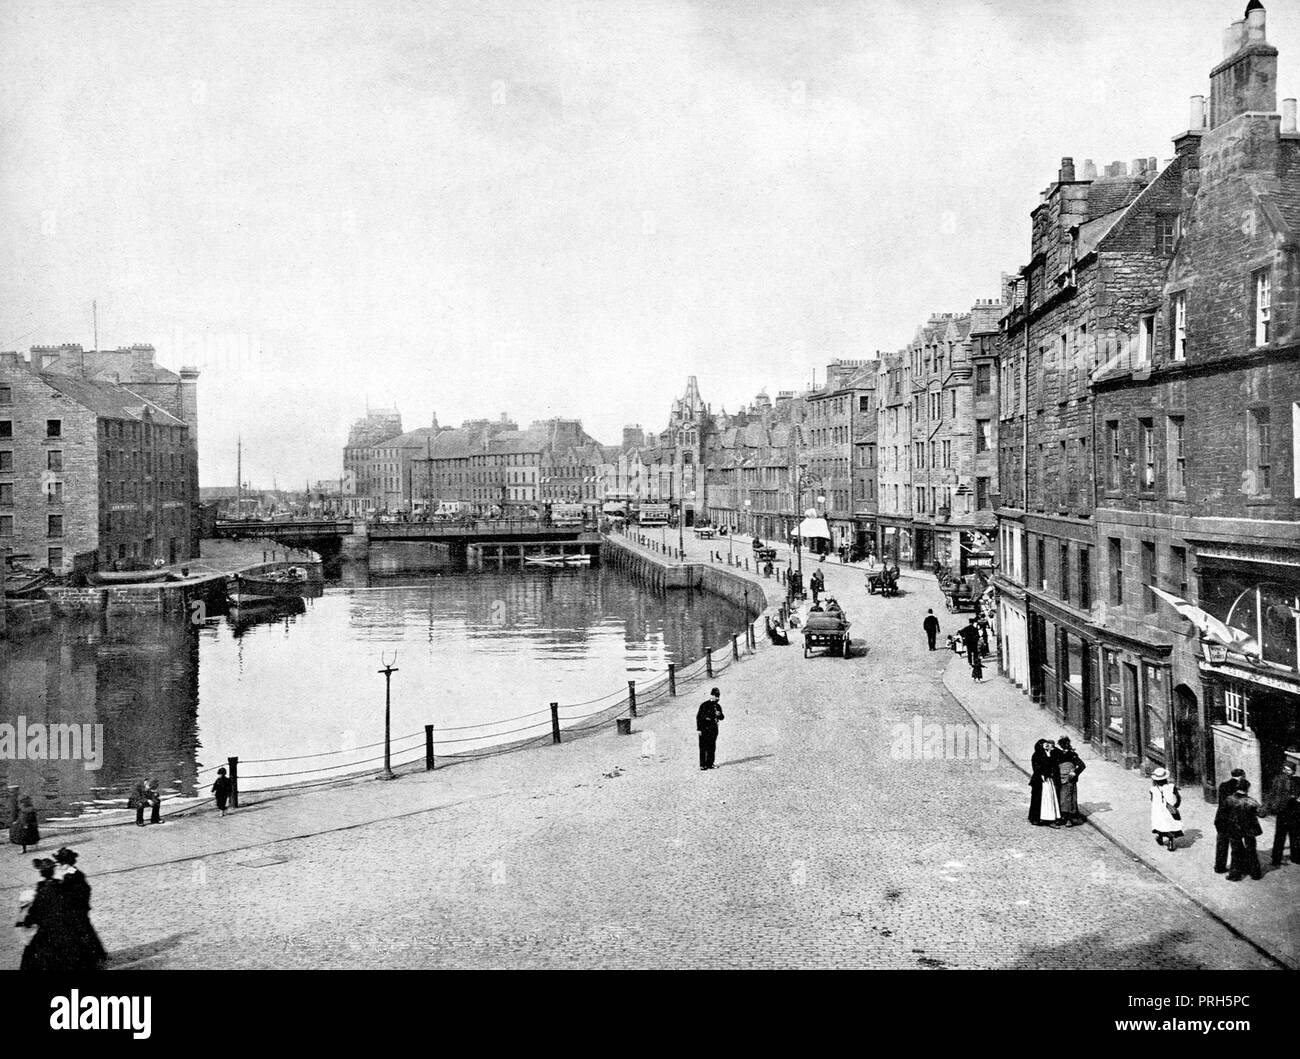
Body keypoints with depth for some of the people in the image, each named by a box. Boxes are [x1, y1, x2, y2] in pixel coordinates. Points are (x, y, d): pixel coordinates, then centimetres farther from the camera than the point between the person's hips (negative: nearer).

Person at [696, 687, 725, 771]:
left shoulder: (718, 706, 10)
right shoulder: (704, 705, -8)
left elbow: (722, 718, 15)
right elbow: (698, 717, -7)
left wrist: (719, 715, -10)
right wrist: (698, 729, -10)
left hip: (713, 729, 6)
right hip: (704, 729, -6)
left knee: (712, 747, 8)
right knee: (703, 747, -3)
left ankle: (710, 763, 14)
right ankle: (702, 765, -1)